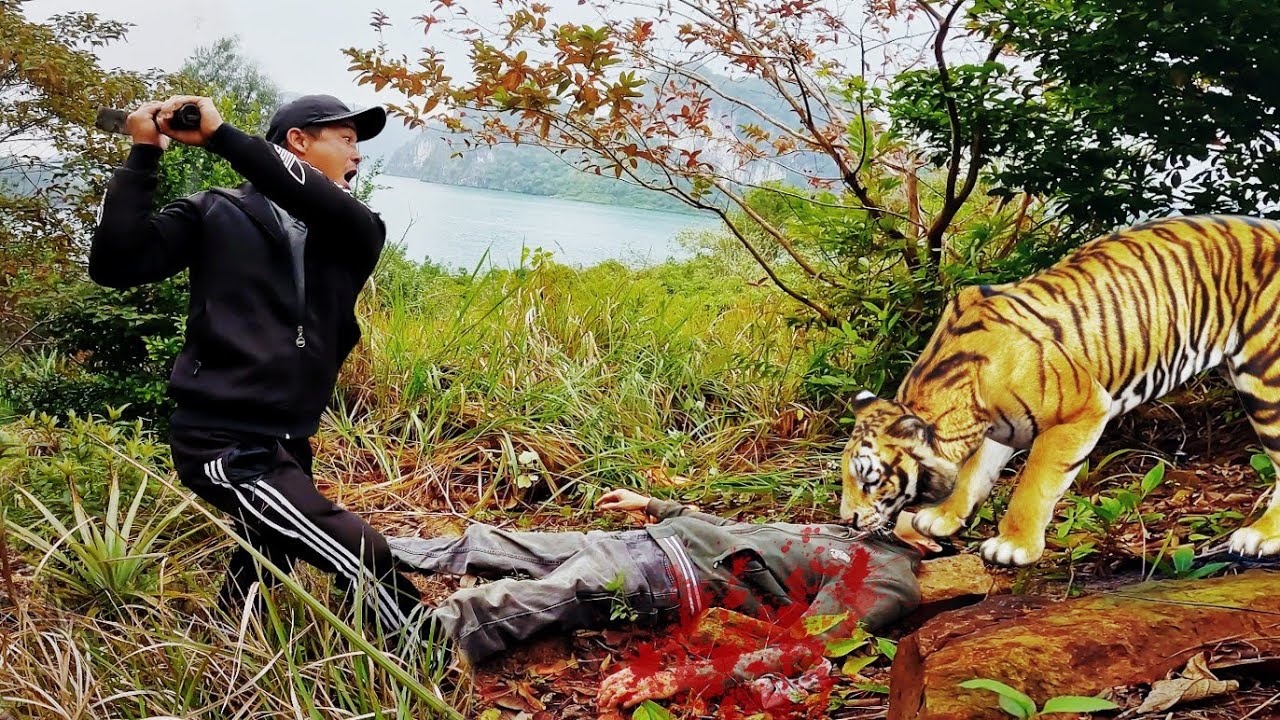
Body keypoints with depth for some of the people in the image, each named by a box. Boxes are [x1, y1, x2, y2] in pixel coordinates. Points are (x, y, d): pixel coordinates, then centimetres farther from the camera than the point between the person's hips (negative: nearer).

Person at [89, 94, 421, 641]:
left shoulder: (356, 236, 7)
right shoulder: (219, 213, -2)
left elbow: (335, 207, -17)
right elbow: (115, 264, -11)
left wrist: (222, 136, -21)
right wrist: (144, 154, -17)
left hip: (287, 442, 6)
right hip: (225, 441, -6)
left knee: (257, 582, 24)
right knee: (362, 557, -10)